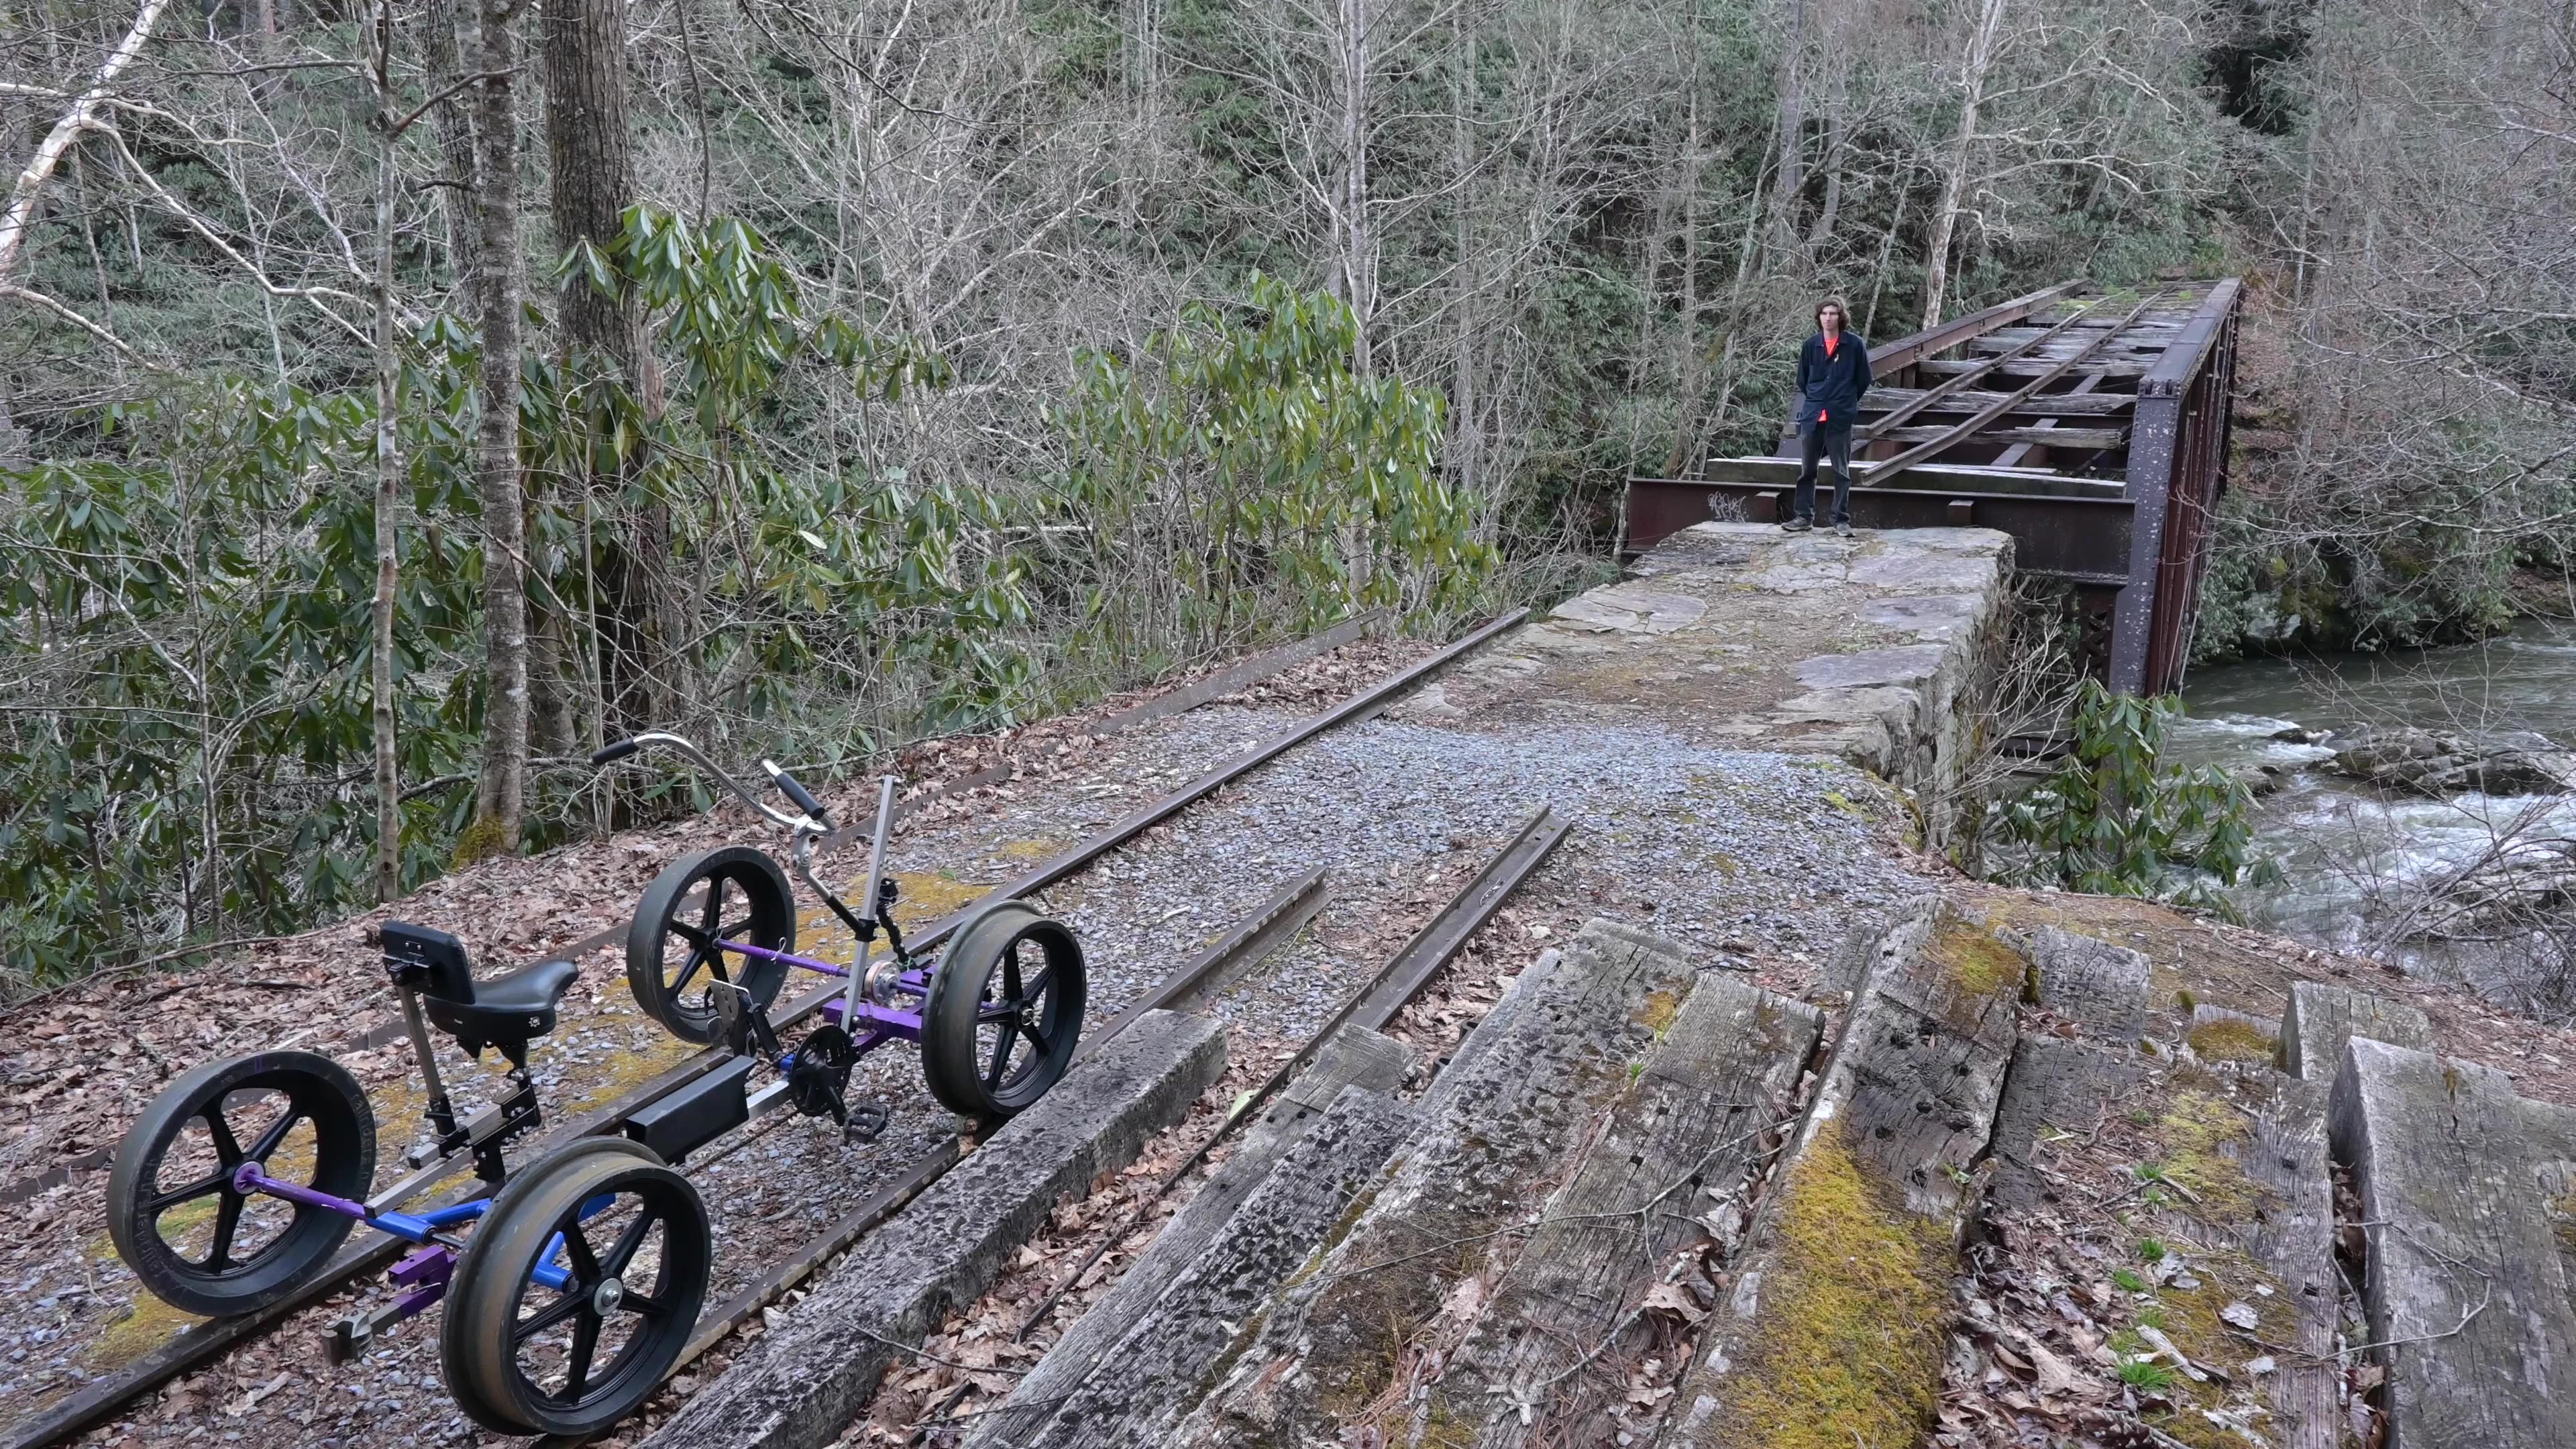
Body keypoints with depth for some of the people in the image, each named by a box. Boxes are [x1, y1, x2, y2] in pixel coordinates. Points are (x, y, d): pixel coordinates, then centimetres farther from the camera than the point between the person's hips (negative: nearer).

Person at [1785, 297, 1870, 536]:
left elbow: (1864, 379, 4)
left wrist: (1845, 401, 8)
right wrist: (1817, 400, 11)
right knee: (1807, 470, 8)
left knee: (1842, 471, 3)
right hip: (1812, 416, 3)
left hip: (1840, 418, -3)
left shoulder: (1855, 344, -3)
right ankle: (1804, 517, 17)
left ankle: (1842, 520, 8)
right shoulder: (1811, 345, 3)